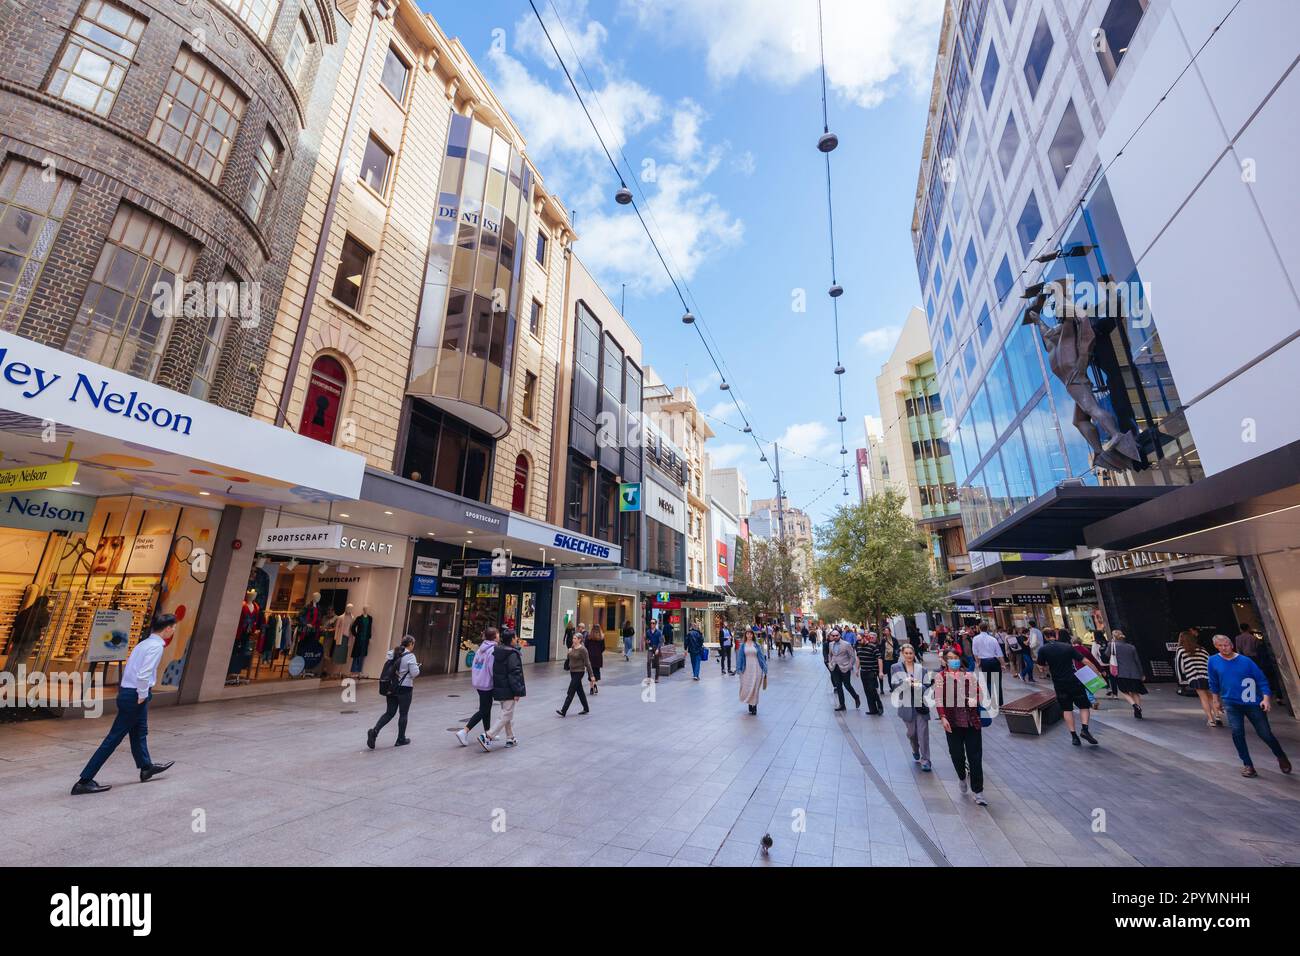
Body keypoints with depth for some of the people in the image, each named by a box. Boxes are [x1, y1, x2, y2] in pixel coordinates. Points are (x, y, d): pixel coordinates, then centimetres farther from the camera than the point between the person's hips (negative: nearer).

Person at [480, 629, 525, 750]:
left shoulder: (496, 651, 5)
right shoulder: (512, 654, -20)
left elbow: (493, 670, 12)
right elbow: (514, 673, -21)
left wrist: (496, 686, 21)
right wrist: (517, 692, -16)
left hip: (498, 688, 9)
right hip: (508, 690, -9)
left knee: (508, 714, 19)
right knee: (506, 715, -1)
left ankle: (511, 738, 28)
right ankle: (487, 736, -7)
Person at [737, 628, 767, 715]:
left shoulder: (757, 645, 2)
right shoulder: (742, 646, 4)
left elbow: (761, 656, 2)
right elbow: (740, 657, 4)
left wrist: (764, 668, -2)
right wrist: (739, 669, -2)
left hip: (756, 668, -1)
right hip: (746, 668, 1)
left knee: (755, 687, -1)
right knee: (746, 687, 2)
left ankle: (754, 706, 10)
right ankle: (750, 704, 23)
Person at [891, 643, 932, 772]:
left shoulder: (921, 668, 1)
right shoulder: (896, 668, 0)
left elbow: (927, 686, 1)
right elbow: (895, 685, -5)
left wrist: (918, 685, -18)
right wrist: (906, 682, -21)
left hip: (921, 703, 0)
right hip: (906, 704, 0)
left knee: (923, 733, -2)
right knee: (911, 732, 10)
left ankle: (925, 760, 10)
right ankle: (915, 751, 39)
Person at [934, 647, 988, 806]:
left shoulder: (969, 675, 7)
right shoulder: (940, 677, -2)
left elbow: (980, 694, 9)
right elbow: (939, 699, -7)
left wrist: (975, 700, -12)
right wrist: (943, 718, -16)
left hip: (972, 721, 2)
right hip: (953, 722, -2)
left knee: (975, 756, 2)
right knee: (957, 753, 8)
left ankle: (978, 792, 12)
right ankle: (962, 777, 38)